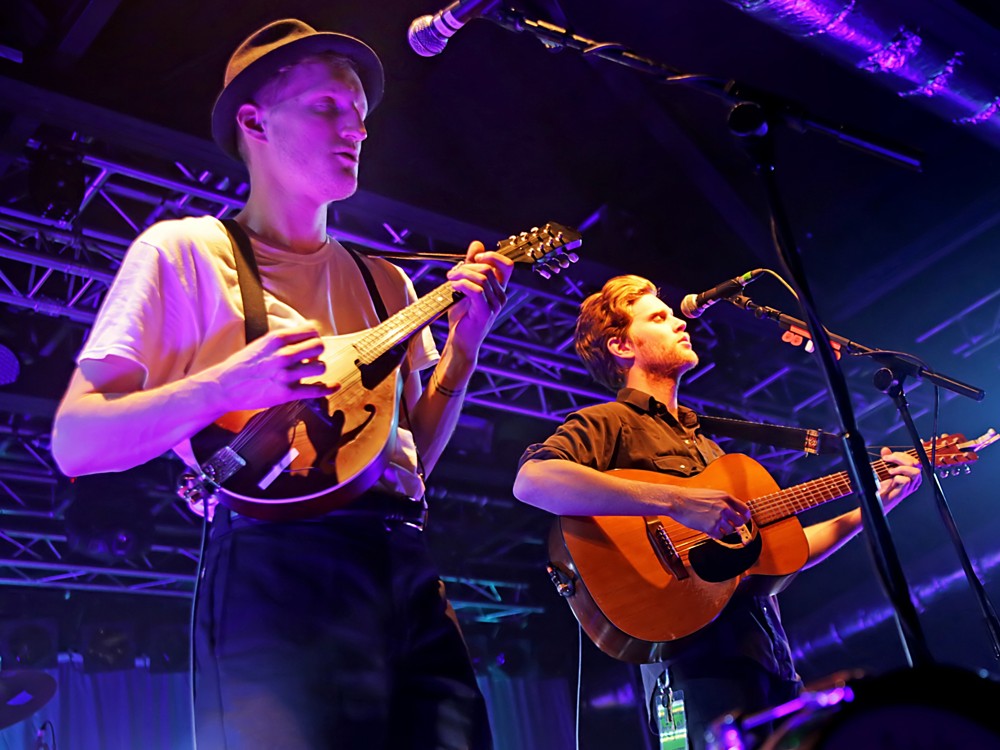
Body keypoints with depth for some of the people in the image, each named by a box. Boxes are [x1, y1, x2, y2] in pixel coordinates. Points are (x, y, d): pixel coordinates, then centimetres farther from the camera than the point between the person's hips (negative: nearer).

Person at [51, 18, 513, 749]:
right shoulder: (184, 251, 4)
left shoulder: (382, 279, 19)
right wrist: (226, 385, -18)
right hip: (275, 569, -5)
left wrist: (465, 341, 4)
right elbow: (75, 442, -3)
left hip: (407, 568, 5)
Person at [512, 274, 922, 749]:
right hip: (698, 653, -8)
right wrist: (674, 502, -23)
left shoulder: (703, 444, 27)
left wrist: (877, 500, 21)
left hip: (767, 652, 8)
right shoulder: (609, 422, 2)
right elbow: (532, 480, -20)